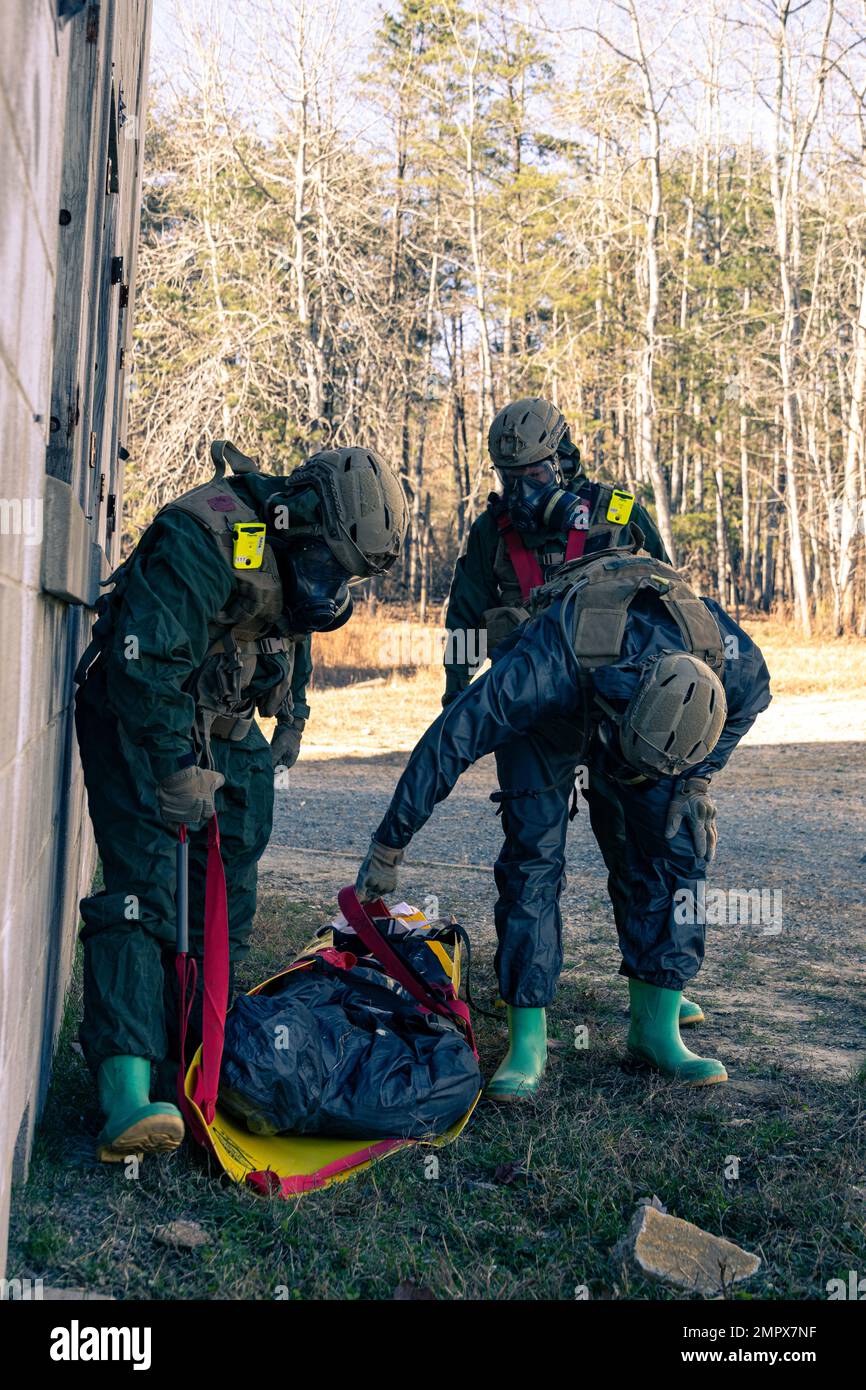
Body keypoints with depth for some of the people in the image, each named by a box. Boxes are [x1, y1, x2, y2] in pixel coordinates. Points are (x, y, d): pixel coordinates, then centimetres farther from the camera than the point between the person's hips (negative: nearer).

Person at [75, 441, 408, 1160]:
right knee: (143, 887, -19)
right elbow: (146, 660, -31)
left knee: (228, 888, 9)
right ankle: (127, 1088, -26)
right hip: (139, 716, -8)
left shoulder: (299, 548, 0)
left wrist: (292, 717, 21)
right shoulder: (206, 537, -28)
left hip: (225, 724, 9)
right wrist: (176, 771, -27)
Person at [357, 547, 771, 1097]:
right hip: (554, 718, -3)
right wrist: (390, 845, -28)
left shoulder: (728, 655, -35)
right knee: (533, 857, -14)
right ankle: (528, 1038, -7)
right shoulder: (542, 672, -46)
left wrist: (698, 778, -11)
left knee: (676, 847, -8)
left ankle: (656, 1026, 3)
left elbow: (754, 694, -7)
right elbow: (448, 741, -36)